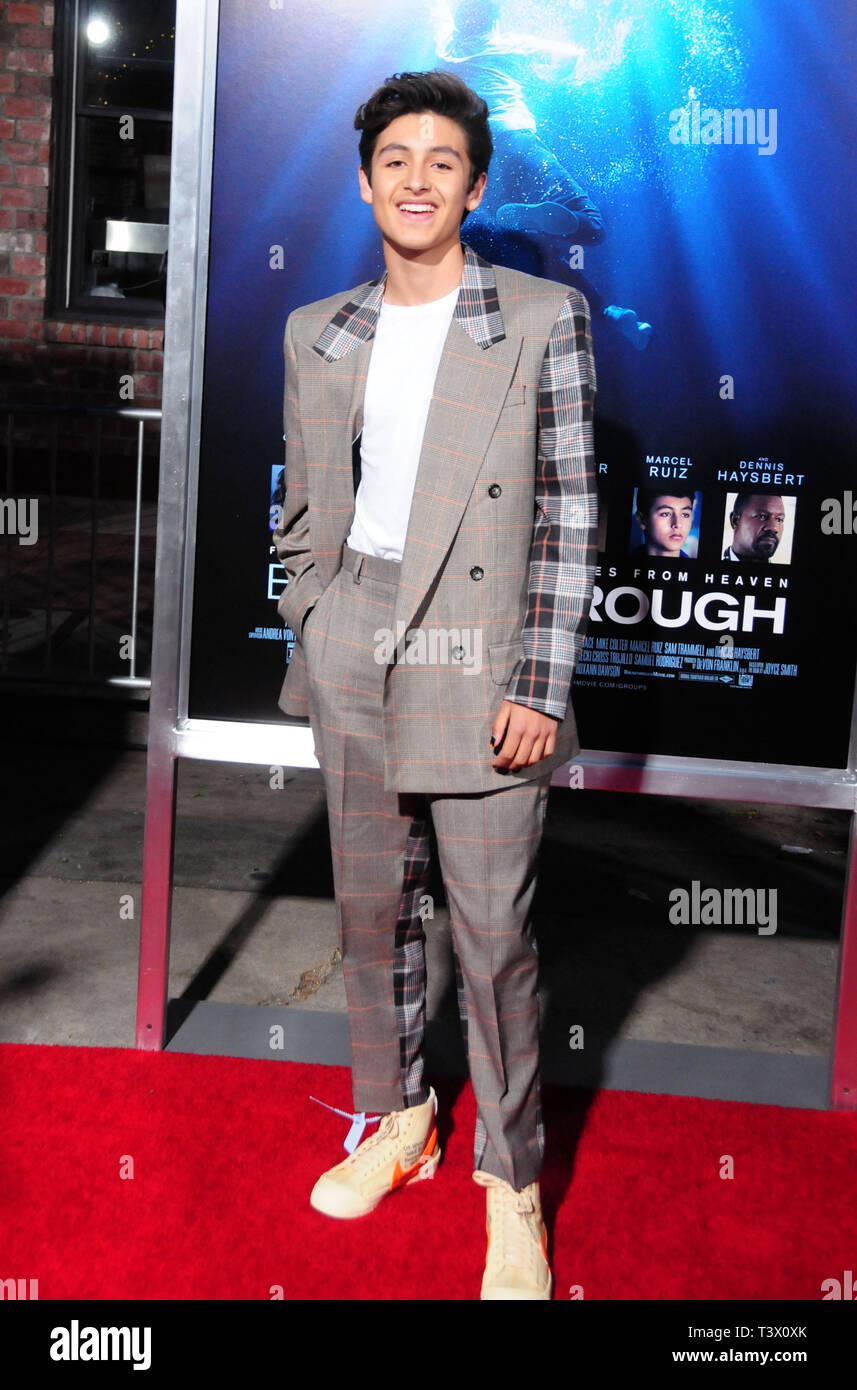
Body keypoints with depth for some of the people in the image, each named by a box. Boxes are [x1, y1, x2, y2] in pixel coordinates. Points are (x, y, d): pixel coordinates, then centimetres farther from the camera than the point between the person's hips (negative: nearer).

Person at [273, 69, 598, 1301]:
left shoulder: (544, 320, -1)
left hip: (478, 656, -4)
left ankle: (513, 1182, 18)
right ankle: (400, 1120, 33)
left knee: (495, 930, 0)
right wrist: (311, 634, 9)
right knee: (371, 902, 13)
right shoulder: (316, 335, 11)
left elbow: (568, 514, -5)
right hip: (352, 657, 5)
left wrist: (540, 688, -10)